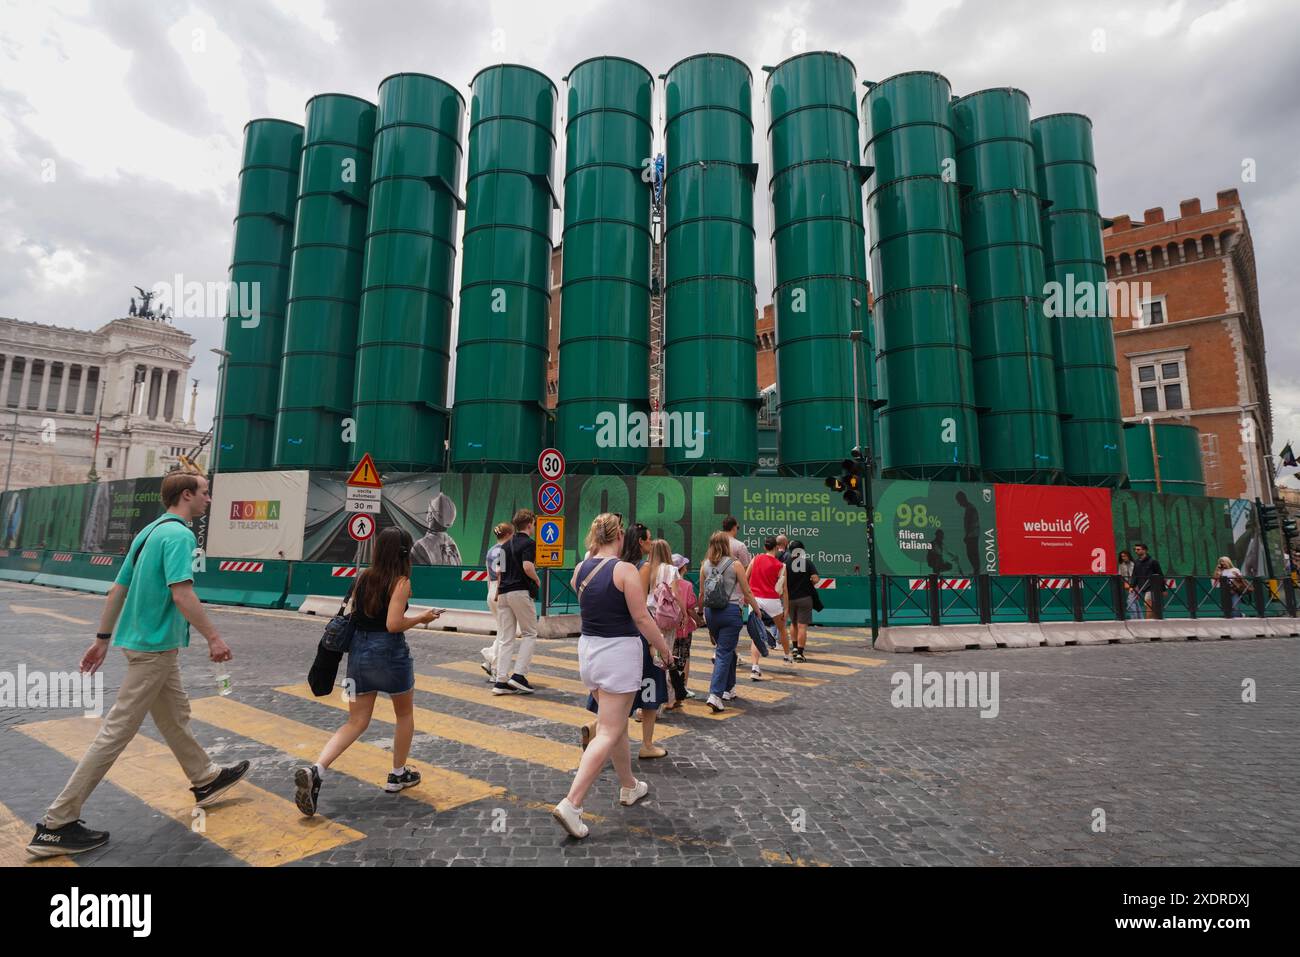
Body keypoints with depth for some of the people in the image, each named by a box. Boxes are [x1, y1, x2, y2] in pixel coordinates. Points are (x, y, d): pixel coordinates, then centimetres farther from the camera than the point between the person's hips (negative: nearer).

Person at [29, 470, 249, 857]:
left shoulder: (150, 531, 10)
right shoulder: (179, 534, -18)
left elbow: (118, 588, 13)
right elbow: (182, 594, -27)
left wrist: (102, 639, 17)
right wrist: (213, 638, -21)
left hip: (145, 640, 10)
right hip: (155, 646, -10)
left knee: (176, 716, 20)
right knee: (116, 731, -1)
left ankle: (205, 780, 36)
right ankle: (56, 825, 9)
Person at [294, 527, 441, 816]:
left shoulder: (363, 577, 5)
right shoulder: (401, 581, -14)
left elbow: (354, 613, 13)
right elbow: (393, 625, -21)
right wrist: (421, 618, -7)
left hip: (358, 650, 6)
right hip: (389, 652, -5)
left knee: (356, 722, 12)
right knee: (405, 714, 19)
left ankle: (315, 771, -9)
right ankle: (398, 775, 30)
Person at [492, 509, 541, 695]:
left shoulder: (506, 545, 15)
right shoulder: (529, 543, -8)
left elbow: (499, 571, 16)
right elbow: (527, 567, -22)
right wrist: (537, 580, -4)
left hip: (503, 593, 7)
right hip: (520, 592, -7)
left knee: (505, 638, 8)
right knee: (530, 633, 6)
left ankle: (501, 681, 7)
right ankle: (519, 675, -2)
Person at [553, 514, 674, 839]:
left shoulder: (580, 570, 3)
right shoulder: (625, 570, -15)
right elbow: (642, 618, -14)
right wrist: (665, 649, -1)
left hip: (588, 648, 7)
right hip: (619, 652, -7)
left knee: (616, 723, 22)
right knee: (609, 733, -1)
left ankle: (629, 787, 38)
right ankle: (571, 804, -5)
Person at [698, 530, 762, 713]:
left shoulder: (705, 565, 4)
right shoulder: (735, 564, -6)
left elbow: (701, 594, 9)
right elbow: (747, 593, -4)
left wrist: (701, 612, 21)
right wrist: (757, 610, 7)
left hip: (711, 612, 5)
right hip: (730, 611, -5)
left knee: (726, 650, 21)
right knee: (724, 653, -1)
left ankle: (729, 689, 32)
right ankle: (715, 695, -10)